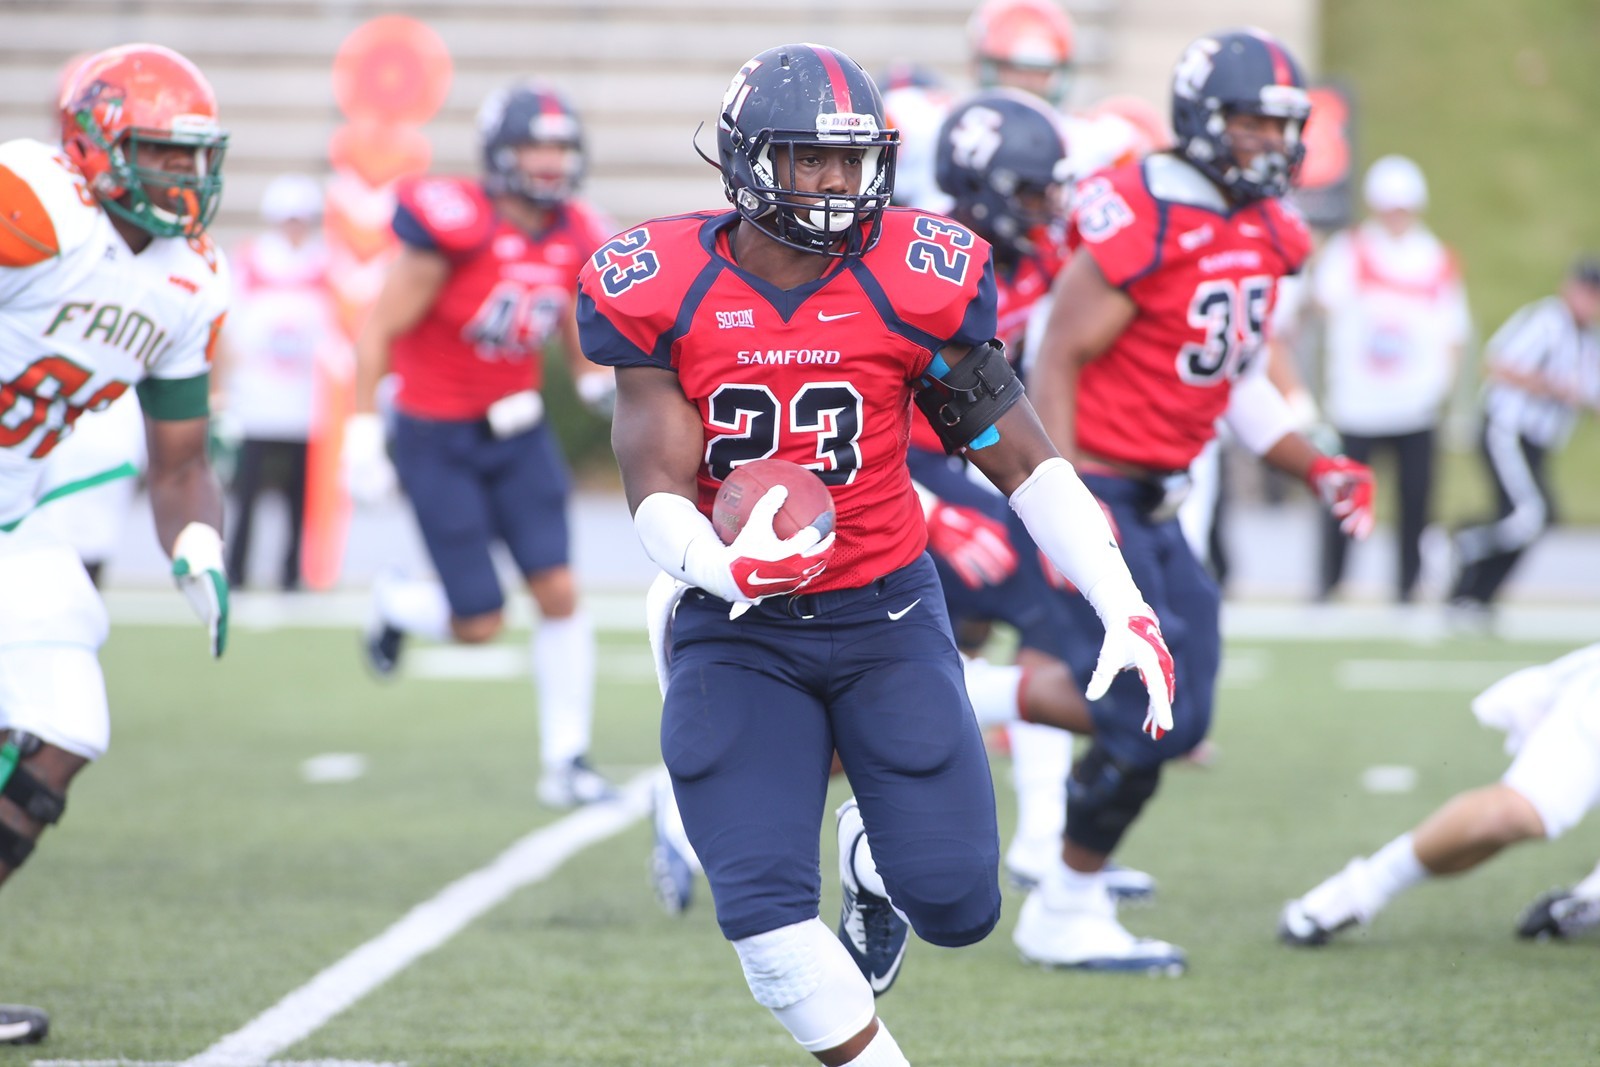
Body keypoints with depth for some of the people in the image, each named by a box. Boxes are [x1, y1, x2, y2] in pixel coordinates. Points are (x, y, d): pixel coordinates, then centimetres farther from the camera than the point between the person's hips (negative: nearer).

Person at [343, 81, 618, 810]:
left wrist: (597, 376, -2)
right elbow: (379, 332, -14)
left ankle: (566, 762, 4)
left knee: (559, 592, -6)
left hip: (517, 432, 5)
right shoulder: (456, 229, -21)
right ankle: (396, 605, 31)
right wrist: (363, 435, -15)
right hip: (438, 440, -5)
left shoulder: (573, 239, -2)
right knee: (480, 624, -4)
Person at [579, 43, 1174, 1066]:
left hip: (885, 614, 1)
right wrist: (723, 563, -34)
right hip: (737, 631, -1)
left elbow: (1025, 460, -3)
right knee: (765, 914, -13)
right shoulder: (663, 291, -9)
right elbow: (655, 487, -11)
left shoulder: (916, 281, -9)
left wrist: (1125, 608, -10)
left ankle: (876, 862, 35)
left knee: (957, 907, -2)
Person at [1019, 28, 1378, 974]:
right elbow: (1057, 363, -18)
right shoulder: (1142, 221, -19)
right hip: (1093, 487, -9)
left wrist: (1317, 468, 10)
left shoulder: (1265, 237, 8)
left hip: (1153, 503, 9)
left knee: (1176, 716, 8)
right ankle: (1067, 914, 5)